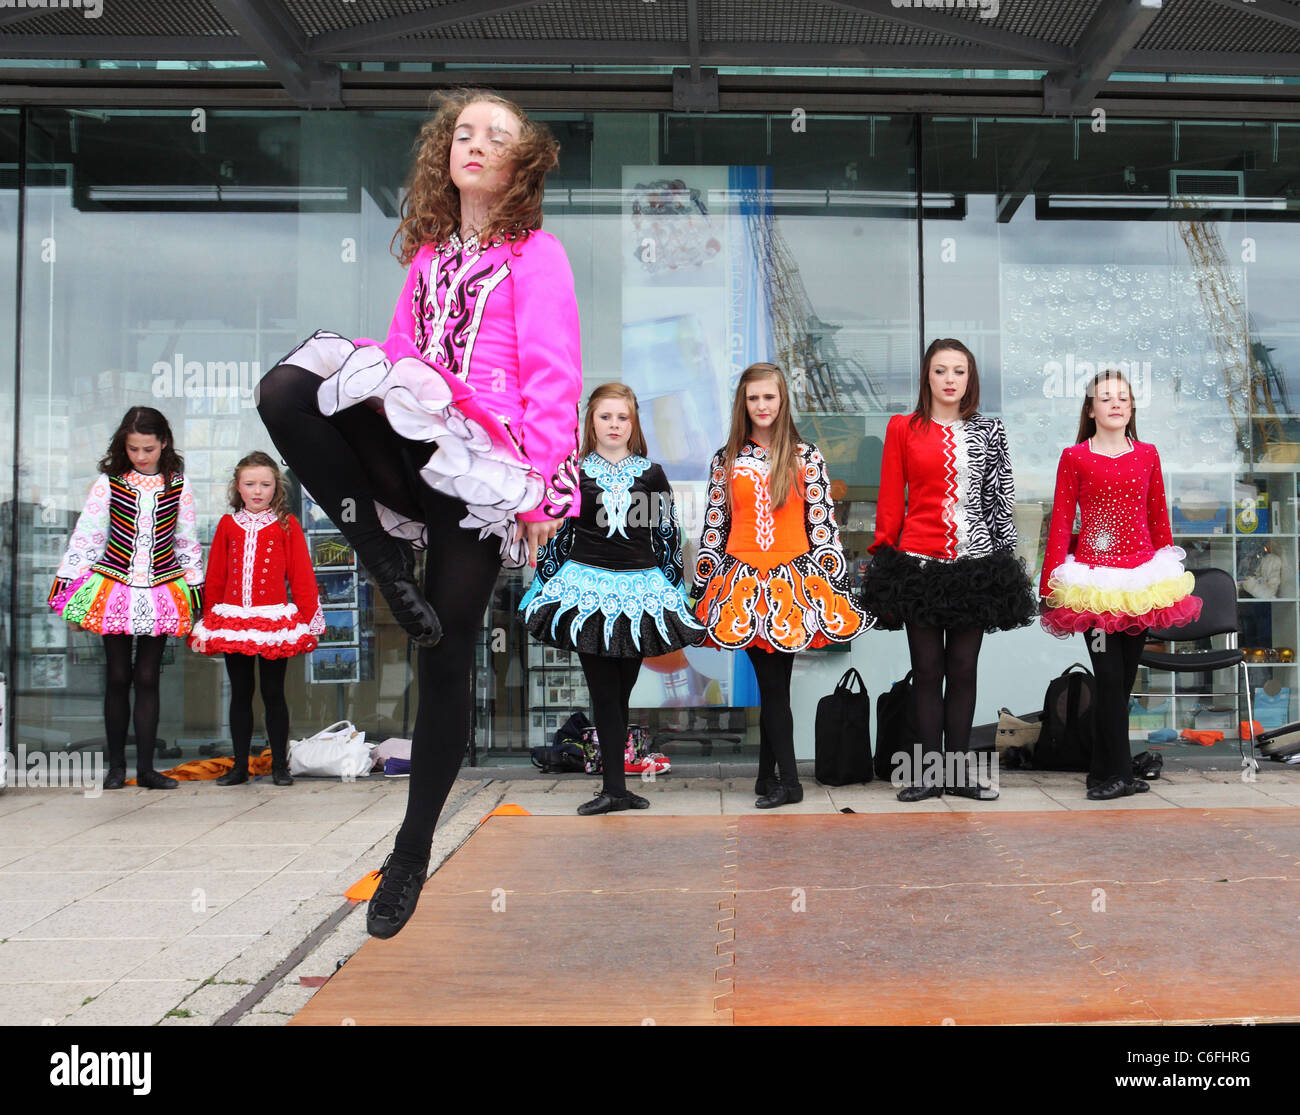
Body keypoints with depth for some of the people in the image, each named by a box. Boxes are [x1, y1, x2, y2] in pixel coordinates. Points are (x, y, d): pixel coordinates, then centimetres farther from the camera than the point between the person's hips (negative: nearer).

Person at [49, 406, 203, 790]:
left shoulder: (178, 485, 3)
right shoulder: (108, 482, 0)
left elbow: (188, 541, 9)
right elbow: (86, 535, 0)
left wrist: (194, 591, 10)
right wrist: (66, 585, -3)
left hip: (161, 593, 1)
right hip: (114, 589, 0)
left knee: (147, 678, 3)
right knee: (117, 677, 5)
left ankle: (146, 768, 8)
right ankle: (116, 765, 15)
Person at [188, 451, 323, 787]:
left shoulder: (287, 526, 0)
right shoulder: (228, 525, 7)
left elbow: (302, 576, -2)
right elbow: (214, 577, 9)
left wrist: (309, 618, -6)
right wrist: (209, 618, 6)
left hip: (274, 621, -3)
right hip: (232, 622, 3)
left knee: (273, 694, 5)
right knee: (240, 694, 10)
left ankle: (279, 765, 14)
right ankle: (240, 765, 18)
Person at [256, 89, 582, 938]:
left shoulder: (538, 255, 2)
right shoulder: (429, 253, 19)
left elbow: (555, 382, -5)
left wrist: (543, 487, -13)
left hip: (484, 465, -5)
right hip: (411, 455, 5)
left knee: (448, 657, -2)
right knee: (285, 390, -23)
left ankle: (414, 850, 13)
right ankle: (385, 557, -13)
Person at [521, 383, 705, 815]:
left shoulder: (651, 474, 8)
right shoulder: (574, 474, 5)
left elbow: (668, 535, 11)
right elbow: (557, 535, 10)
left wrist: (670, 586, 9)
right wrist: (548, 584, 7)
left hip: (640, 588, 1)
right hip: (588, 589, -1)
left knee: (621, 693, 5)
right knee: (605, 693, -4)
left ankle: (613, 785, 13)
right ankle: (615, 788, -2)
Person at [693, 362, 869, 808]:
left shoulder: (805, 457, 4)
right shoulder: (726, 459, 9)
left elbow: (823, 524, 2)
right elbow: (713, 527, 11)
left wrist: (833, 584, -2)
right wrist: (702, 586, 9)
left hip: (794, 577, -1)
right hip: (743, 580, 1)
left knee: (773, 682, -1)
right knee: (772, 683, 0)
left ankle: (768, 775, 10)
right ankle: (787, 780, 5)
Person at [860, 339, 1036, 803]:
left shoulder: (988, 432, 8)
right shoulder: (902, 428, 5)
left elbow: (1001, 501, 8)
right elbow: (890, 500, 4)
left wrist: (1005, 563, 3)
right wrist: (884, 562, -1)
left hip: (974, 564, 1)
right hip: (919, 563, -1)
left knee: (963, 668, 5)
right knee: (927, 668, 3)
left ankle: (960, 765, 13)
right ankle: (929, 768, 10)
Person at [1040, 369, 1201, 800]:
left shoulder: (1147, 454, 10)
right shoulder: (1074, 457, 1)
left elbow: (1158, 519, 13)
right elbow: (1060, 523, 0)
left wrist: (1170, 570, 12)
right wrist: (1049, 584, -4)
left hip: (1141, 576, 3)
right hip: (1094, 577, -3)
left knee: (1126, 675, 7)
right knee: (1109, 675, -7)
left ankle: (1103, 771, 18)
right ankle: (1119, 773, 2)